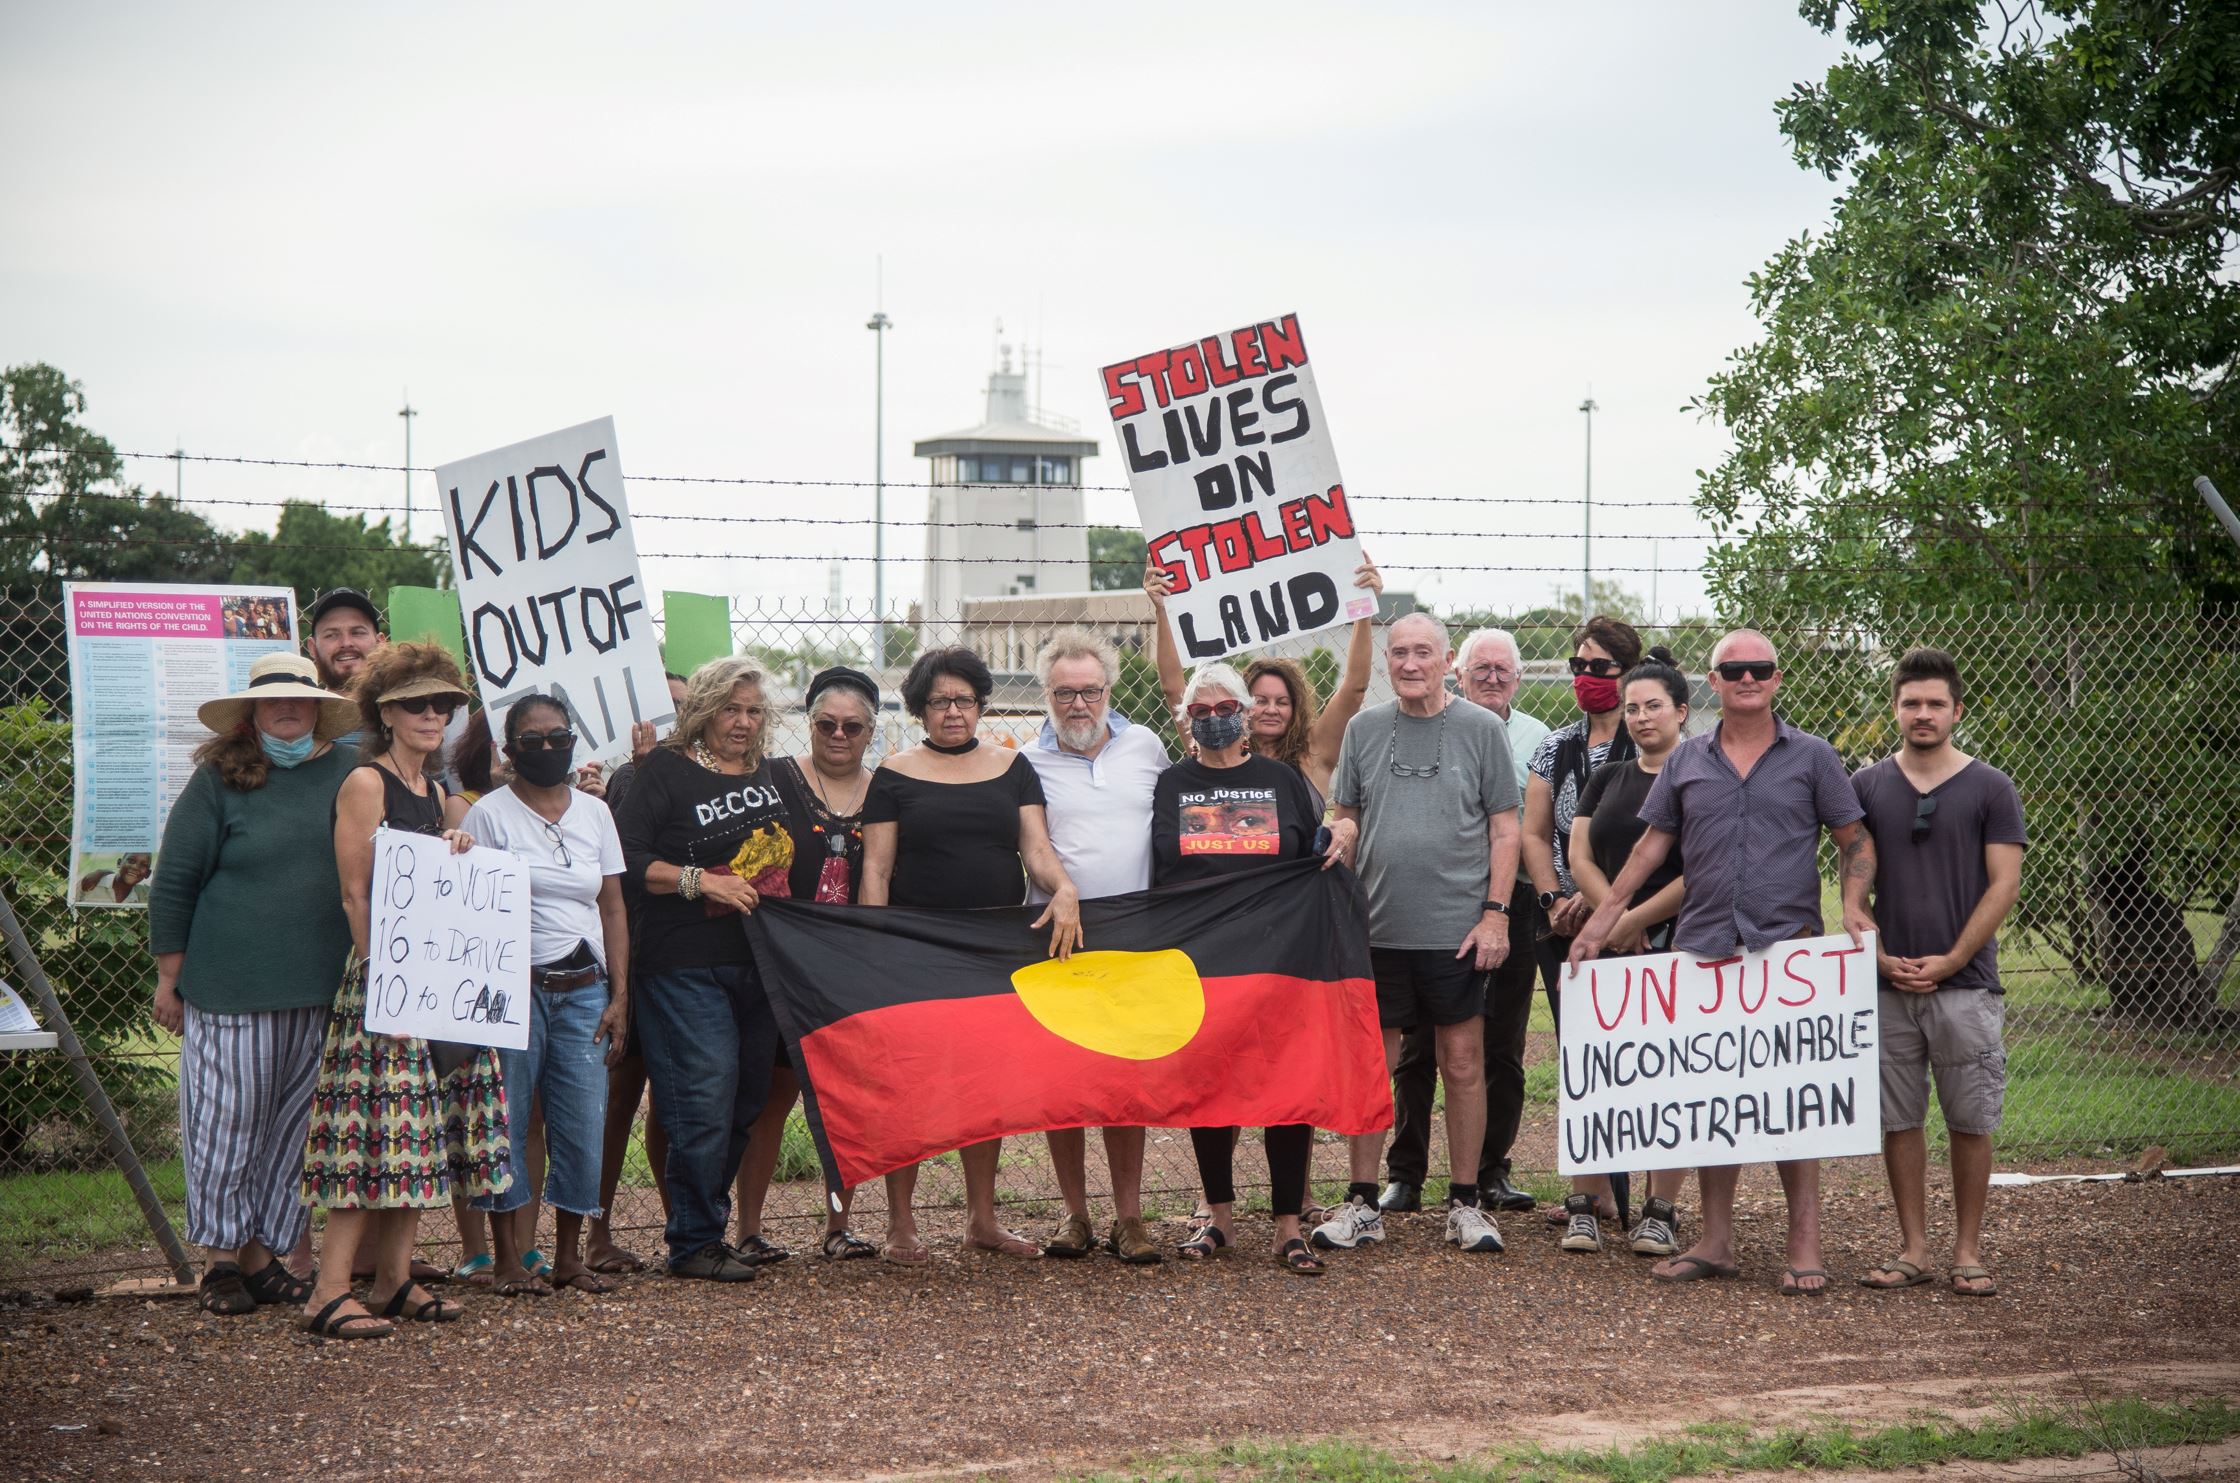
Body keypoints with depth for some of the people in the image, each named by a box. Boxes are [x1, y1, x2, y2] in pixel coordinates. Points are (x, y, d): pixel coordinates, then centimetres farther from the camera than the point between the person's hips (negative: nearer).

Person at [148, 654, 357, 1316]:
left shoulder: (347, 774, 8)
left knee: (294, 1123, 8)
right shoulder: (219, 780, -2)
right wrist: (170, 976, -2)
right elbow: (174, 882, -1)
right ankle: (221, 1257, 11)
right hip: (232, 988, -4)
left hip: (323, 991, 4)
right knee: (228, 1119, 0)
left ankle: (264, 1251, 18)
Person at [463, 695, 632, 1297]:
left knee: (584, 1124, 0)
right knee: (506, 1123, -3)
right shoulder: (488, 813, 1)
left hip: (584, 992, 4)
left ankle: (568, 1255, 12)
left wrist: (619, 995, 7)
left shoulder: (595, 812, 13)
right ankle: (510, 1262, 5)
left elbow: (613, 909, 14)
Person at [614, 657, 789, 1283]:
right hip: (686, 967, -7)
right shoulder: (665, 771, -1)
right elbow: (628, 861, -9)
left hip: (757, 965, 7)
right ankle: (694, 1244, -1)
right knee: (705, 1100, -10)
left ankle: (706, 1225, 18)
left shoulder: (768, 775, 18)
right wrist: (704, 881, -16)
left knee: (747, 1101, 7)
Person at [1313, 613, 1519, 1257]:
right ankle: (1362, 1202, 12)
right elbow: (1347, 817, 14)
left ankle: (1465, 1203, 11)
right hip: (1377, 926, 2)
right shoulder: (1364, 729, 9)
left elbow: (1504, 828, 2)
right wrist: (1339, 835, -9)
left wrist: (1495, 912, -5)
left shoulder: (1481, 728, 1)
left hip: (1457, 929, -2)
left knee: (1463, 1064, 2)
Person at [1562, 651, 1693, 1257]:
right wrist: (1615, 918, -5)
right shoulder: (1608, 779, 16)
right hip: (1604, 945, 4)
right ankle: (1586, 1205, 5)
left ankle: (1661, 1212, 3)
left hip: (1677, 947, -4)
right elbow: (1580, 856, 10)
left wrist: (1637, 919, -10)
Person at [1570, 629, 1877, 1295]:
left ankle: (1805, 1245, 1)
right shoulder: (1687, 760, 12)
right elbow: (1652, 844, 15)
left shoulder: (1811, 757, 6)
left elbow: (1855, 842, 7)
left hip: (1789, 947, -3)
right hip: (1702, 949, 3)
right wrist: (1601, 920, 9)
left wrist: (1853, 906, -10)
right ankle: (1715, 1241, 14)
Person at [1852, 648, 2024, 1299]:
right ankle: (1912, 1249, 13)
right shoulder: (1866, 787, 7)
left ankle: (1967, 1251, 10)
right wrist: (1879, 956, -3)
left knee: (1970, 1122, 1)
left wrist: (1949, 961, -8)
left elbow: (2003, 885, -2)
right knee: (1898, 1120, 5)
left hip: (1965, 985, -2)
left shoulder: (1990, 788, 1)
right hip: (1889, 985, 2)